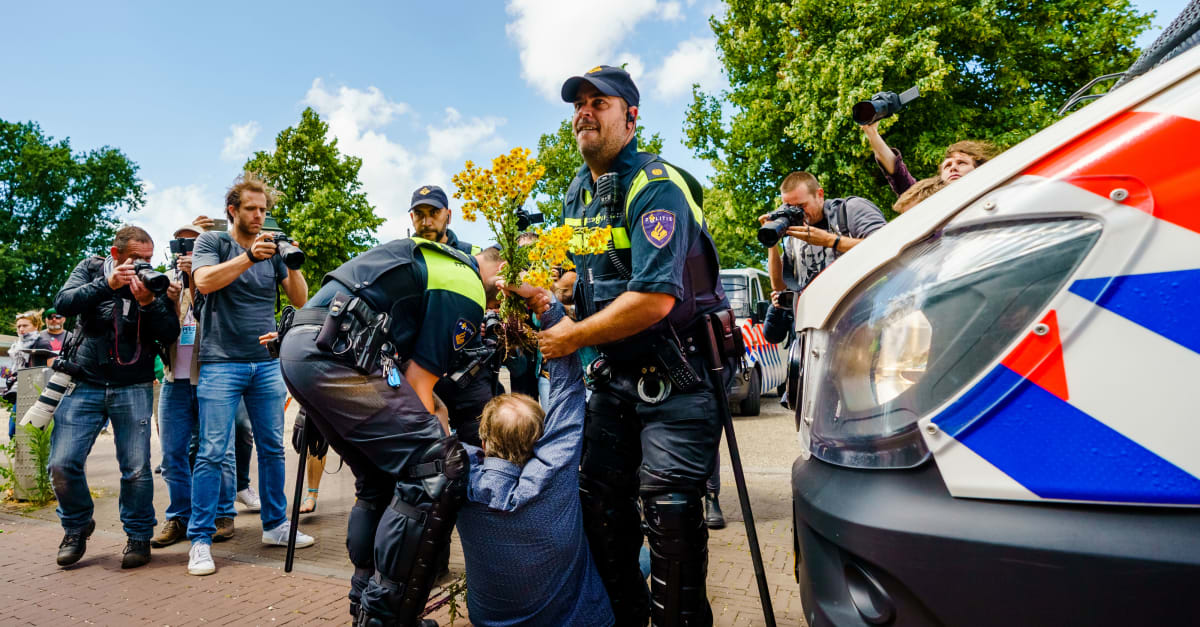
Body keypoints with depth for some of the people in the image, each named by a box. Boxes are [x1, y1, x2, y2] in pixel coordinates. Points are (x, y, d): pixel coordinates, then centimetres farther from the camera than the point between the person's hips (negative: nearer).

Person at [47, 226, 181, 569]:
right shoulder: (90, 269, 6)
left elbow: (169, 335, -5)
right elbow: (63, 303, -11)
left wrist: (148, 303, -21)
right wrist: (107, 284, -22)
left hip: (134, 388, -1)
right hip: (85, 383, 1)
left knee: (136, 468, -4)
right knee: (63, 463, -3)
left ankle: (139, 535, 14)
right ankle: (77, 526, 23)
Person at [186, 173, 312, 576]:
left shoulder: (271, 249, 13)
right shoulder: (212, 241, 5)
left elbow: (300, 299, 7)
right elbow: (204, 281, -15)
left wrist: (292, 264, -9)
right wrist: (249, 257, -23)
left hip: (267, 362, 4)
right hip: (221, 363, -4)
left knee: (273, 448, 8)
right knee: (213, 452, -5)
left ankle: (275, 525, 20)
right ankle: (200, 540, 5)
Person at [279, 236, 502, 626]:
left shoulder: (436, 260, 27)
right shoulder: (467, 291, -1)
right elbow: (419, 383, -4)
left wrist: (432, 423, 23)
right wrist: (434, 444, 4)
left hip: (296, 345, 10)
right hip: (334, 350, -10)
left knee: (379, 481, 18)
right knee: (438, 468, -11)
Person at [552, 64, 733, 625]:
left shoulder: (655, 187, -17)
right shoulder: (577, 192, 11)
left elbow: (655, 299, -28)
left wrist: (573, 337, -18)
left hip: (677, 376, -8)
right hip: (614, 374, 8)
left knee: (669, 510, -8)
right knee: (599, 499, 11)